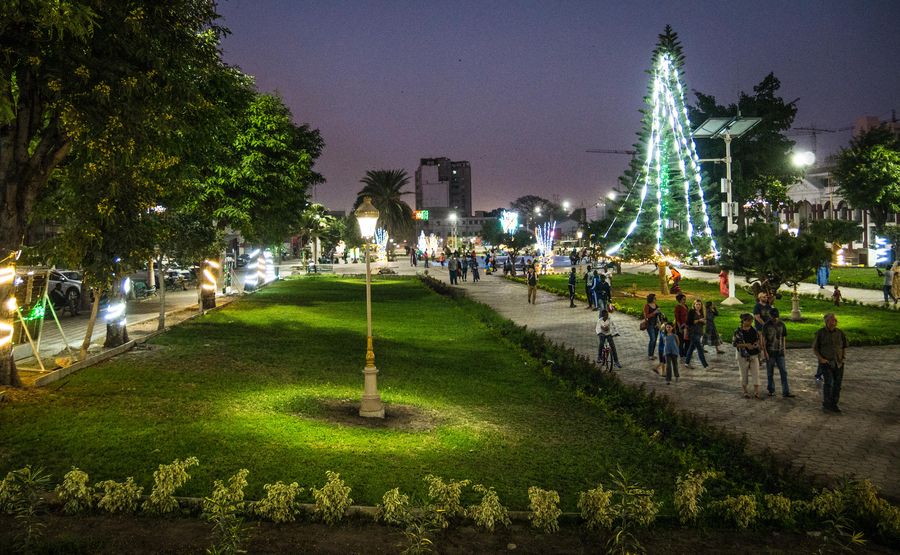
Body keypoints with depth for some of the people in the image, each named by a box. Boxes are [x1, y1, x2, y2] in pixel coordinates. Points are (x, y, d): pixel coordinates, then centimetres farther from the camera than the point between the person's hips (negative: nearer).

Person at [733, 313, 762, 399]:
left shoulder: (754, 331, 3)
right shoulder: (738, 332, -9)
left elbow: (758, 340, 16)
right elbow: (734, 343, -10)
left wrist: (756, 344, -6)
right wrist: (745, 345, -20)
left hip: (754, 355, 3)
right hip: (743, 356, -3)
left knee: (756, 373, -3)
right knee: (744, 374, 7)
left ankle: (756, 391, 1)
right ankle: (745, 391, 22)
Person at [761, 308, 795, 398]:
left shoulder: (781, 325, 4)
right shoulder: (767, 326, -7)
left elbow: (783, 338, 14)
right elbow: (763, 339, -6)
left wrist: (783, 349, 14)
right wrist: (765, 352, -11)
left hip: (780, 352, 3)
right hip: (770, 352, -3)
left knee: (783, 372, -1)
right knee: (770, 373, 7)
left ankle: (785, 392, 1)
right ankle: (771, 390, 20)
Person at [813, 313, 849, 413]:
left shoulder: (840, 333, 3)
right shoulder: (820, 333, -6)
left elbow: (844, 347, 14)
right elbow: (814, 348, -2)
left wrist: (844, 357, -3)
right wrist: (821, 359, -15)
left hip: (838, 363, 4)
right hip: (826, 363, -4)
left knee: (837, 383, 3)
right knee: (828, 382, -15)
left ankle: (834, 404, 18)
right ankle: (826, 405, -4)